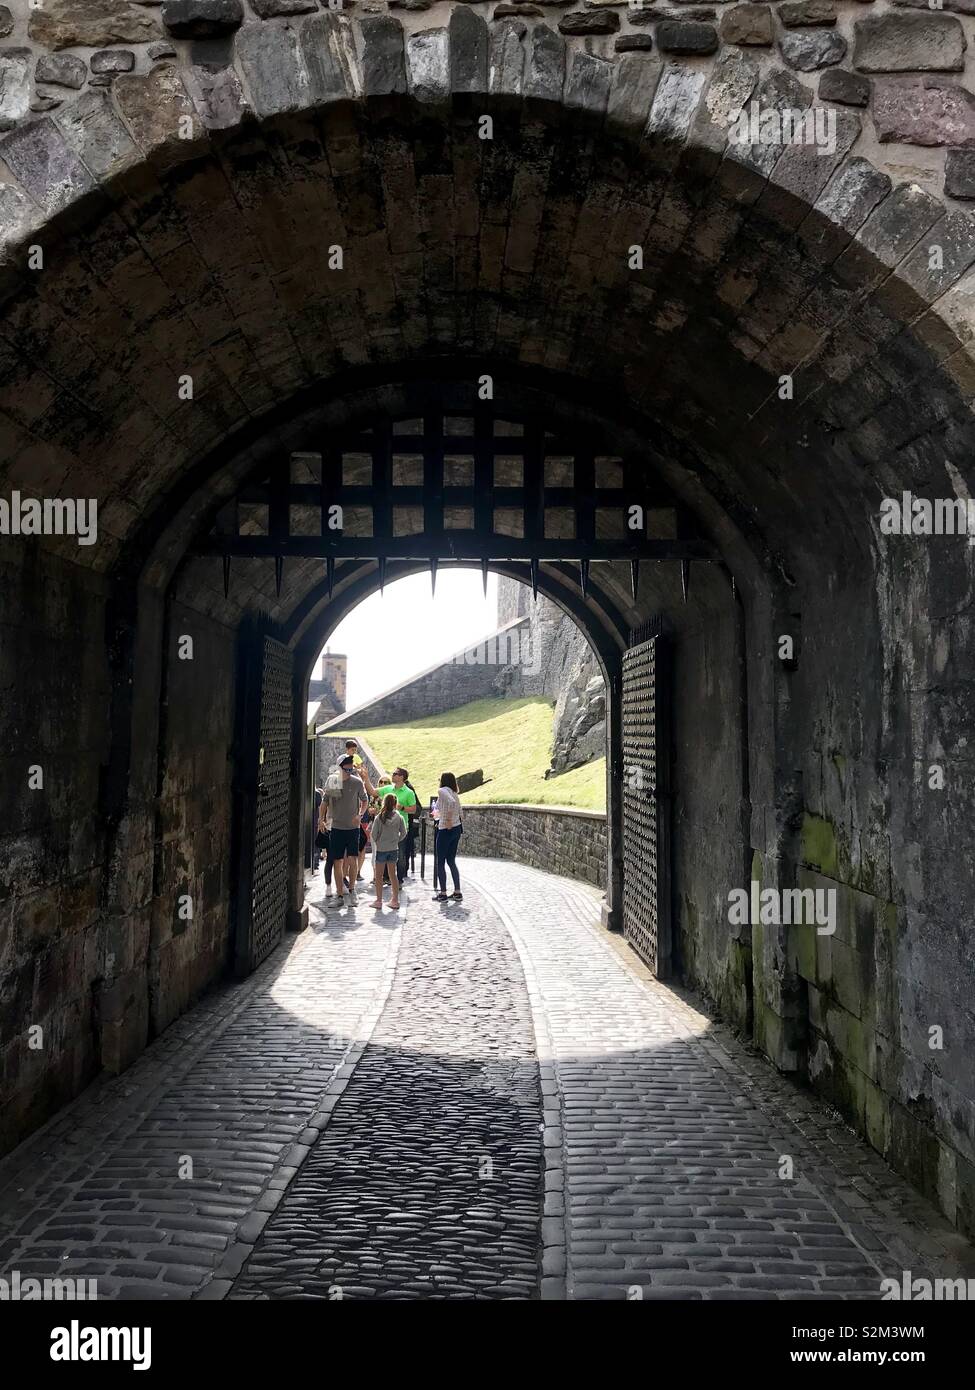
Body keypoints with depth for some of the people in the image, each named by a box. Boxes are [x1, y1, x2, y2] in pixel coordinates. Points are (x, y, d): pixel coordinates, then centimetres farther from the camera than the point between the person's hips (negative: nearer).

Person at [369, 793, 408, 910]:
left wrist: (377, 842, 9)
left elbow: (374, 834, -10)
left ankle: (378, 901, 6)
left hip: (381, 849, -3)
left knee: (379, 875, 6)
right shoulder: (399, 818, -5)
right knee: (392, 874, 13)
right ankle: (395, 900, 16)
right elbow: (403, 833, -2)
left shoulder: (379, 818, -11)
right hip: (394, 849, 3)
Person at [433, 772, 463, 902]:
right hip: (457, 829, 8)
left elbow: (451, 802, -29)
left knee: (440, 863, 3)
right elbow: (460, 812, 12)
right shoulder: (453, 793, 12)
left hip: (445, 830, -8)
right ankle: (457, 892, 14)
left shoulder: (442, 791, -11)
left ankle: (442, 894, 6)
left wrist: (448, 820, -22)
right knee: (451, 861, 15)